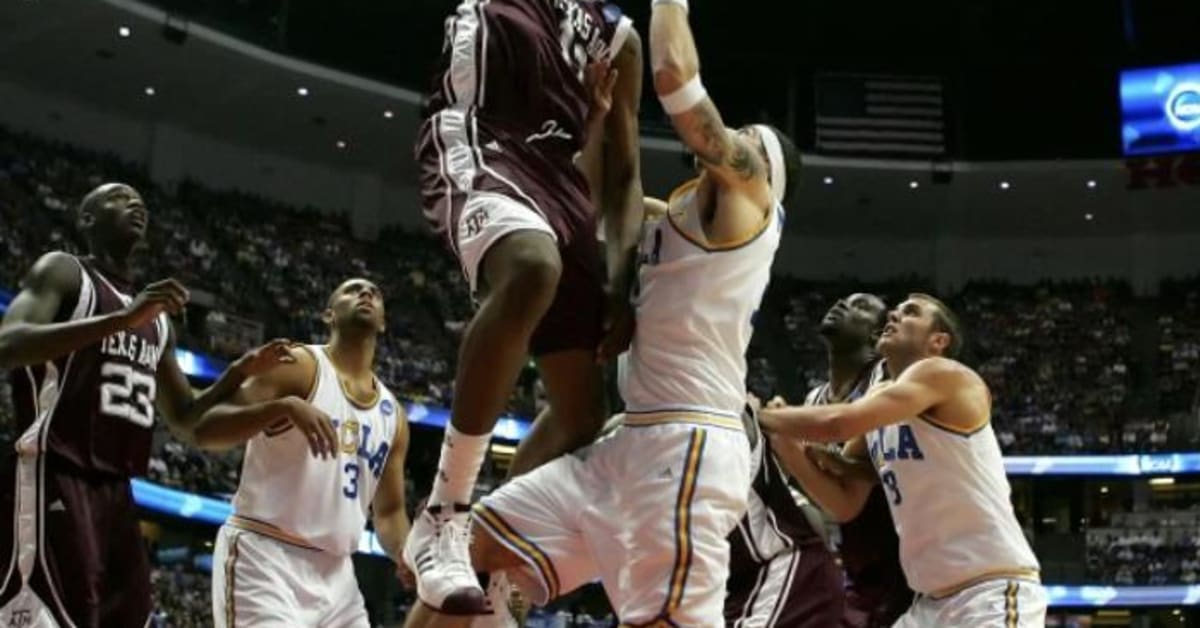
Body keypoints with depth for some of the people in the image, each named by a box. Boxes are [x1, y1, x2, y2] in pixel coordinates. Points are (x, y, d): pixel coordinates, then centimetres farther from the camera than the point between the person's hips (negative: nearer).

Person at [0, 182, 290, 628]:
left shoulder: (157, 318, 22)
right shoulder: (64, 271, 1)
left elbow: (185, 421, 25)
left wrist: (240, 373, 8)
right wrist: (124, 318, -25)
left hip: (115, 492, 8)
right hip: (53, 480, -8)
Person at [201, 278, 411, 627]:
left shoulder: (392, 415, 15)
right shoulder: (298, 366, -4)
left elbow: (389, 511, 20)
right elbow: (203, 430, -14)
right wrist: (284, 406, -30)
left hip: (334, 572, 8)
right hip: (263, 557, -7)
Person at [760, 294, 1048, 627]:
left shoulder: (943, 374, -12)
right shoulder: (880, 397, 15)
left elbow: (836, 423, -25)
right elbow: (846, 502, 16)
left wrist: (759, 416, -10)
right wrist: (789, 447, 0)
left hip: (993, 592, -9)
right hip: (933, 599, 9)